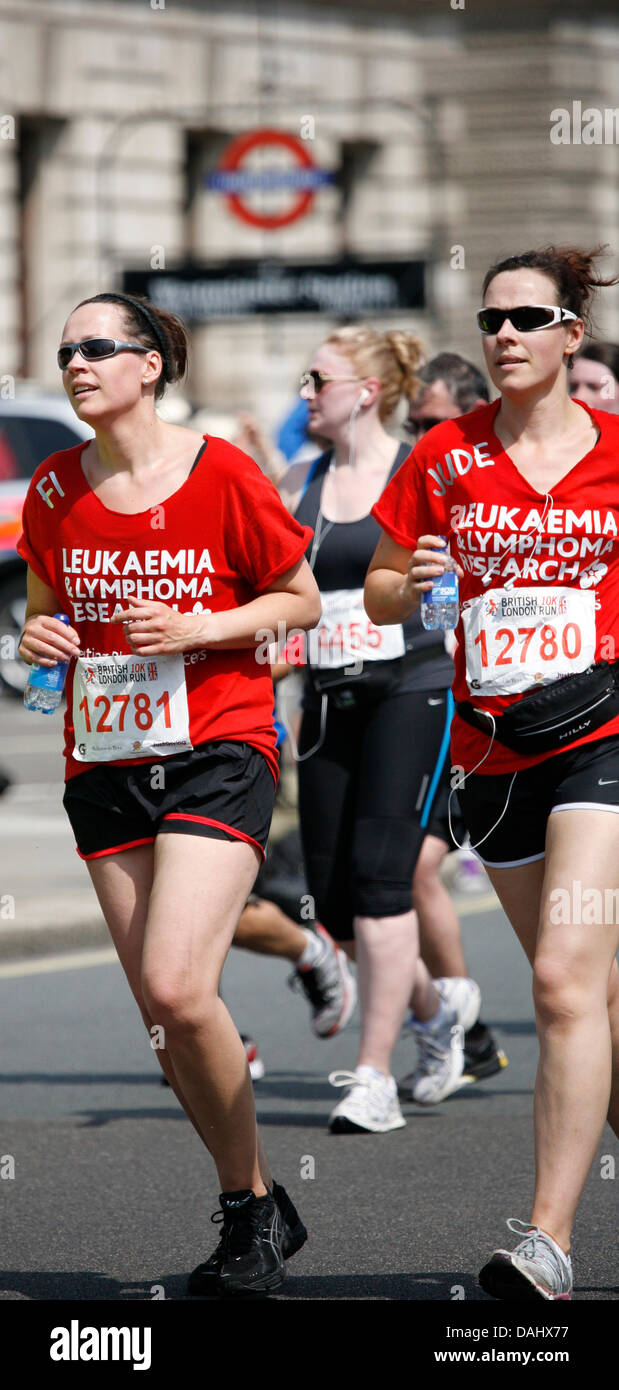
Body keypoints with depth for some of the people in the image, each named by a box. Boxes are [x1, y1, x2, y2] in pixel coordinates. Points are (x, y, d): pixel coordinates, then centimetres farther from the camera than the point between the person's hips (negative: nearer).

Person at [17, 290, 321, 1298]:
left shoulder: (221, 474, -7)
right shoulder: (55, 490, 6)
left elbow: (302, 599, 1)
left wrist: (198, 628, -13)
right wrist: (40, 638, -3)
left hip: (217, 754, -5)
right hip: (105, 762, 5)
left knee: (176, 987, -19)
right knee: (158, 1007, 4)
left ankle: (251, 1207, 0)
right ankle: (258, 1208, 19)